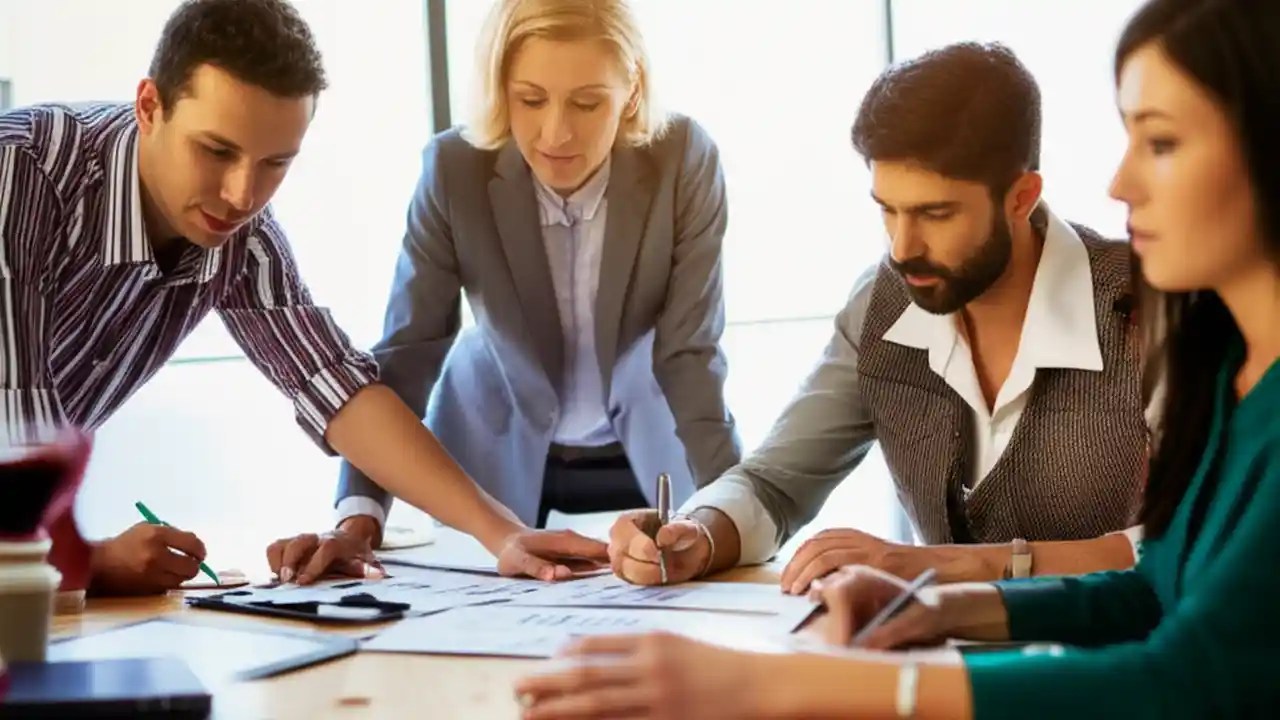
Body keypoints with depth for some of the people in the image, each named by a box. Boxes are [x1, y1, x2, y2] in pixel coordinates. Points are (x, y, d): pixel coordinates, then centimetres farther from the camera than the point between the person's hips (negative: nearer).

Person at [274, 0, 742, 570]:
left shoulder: (685, 161, -24)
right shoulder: (455, 170, -23)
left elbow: (690, 353, -22)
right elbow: (406, 350, -23)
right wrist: (361, 513, -36)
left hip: (651, 452, 0)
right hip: (497, 451, 0)